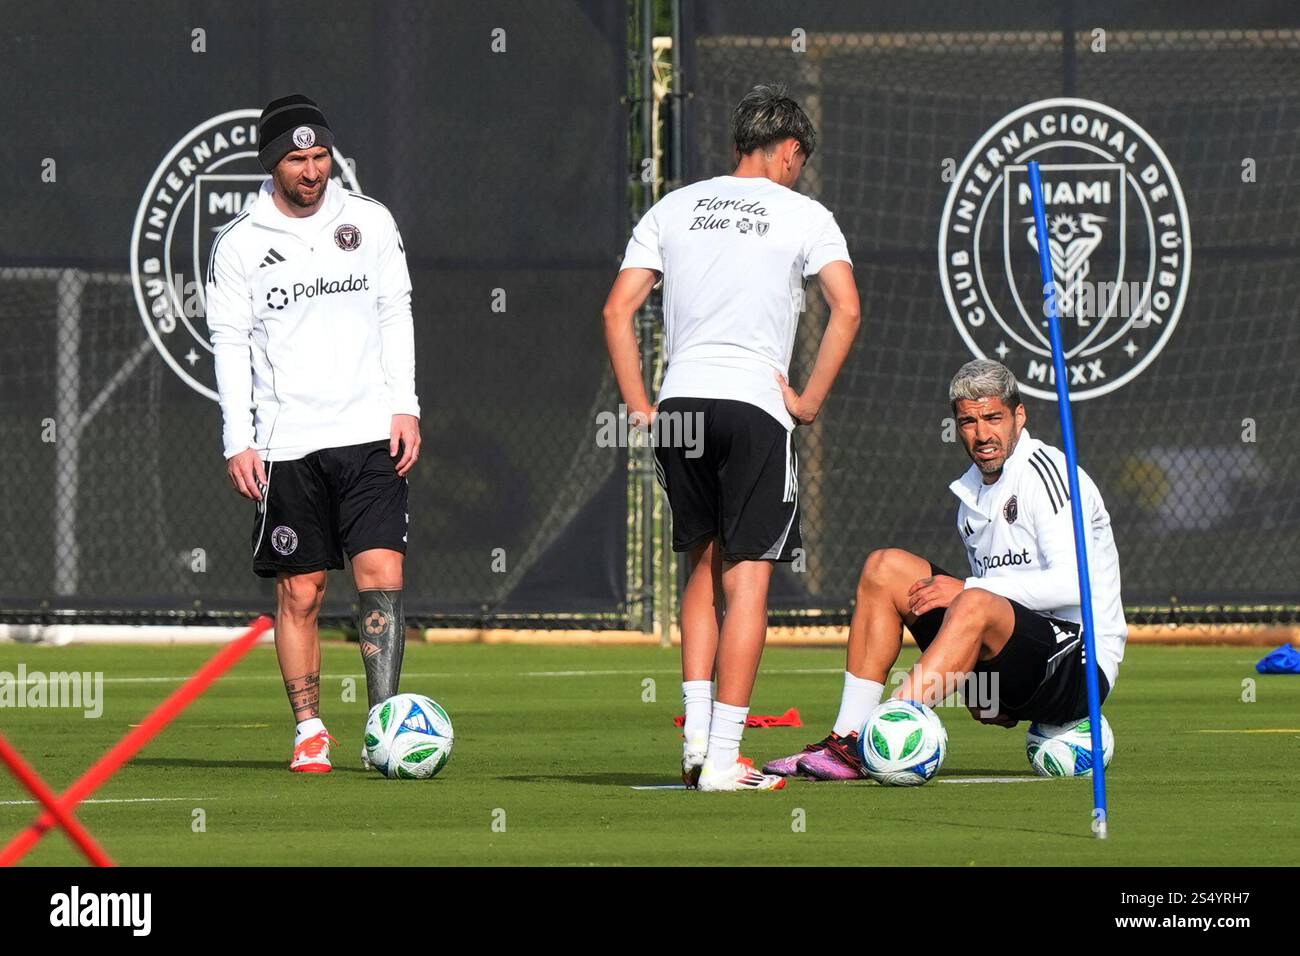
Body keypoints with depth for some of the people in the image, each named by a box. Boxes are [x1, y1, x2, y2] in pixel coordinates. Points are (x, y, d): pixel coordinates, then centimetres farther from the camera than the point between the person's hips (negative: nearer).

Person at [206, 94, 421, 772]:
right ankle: (309, 731, 9)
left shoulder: (369, 221, 7)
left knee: (382, 575, -11)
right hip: (286, 442, -1)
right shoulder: (239, 245, 2)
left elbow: (395, 315, 11)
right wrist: (238, 442, -4)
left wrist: (405, 407, 2)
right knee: (299, 592, 1)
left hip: (370, 434, 1)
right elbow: (230, 344, 3)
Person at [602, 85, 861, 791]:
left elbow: (617, 310, 9)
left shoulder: (674, 209, 15)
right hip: (754, 403, -4)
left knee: (705, 566, 19)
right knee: (747, 580, -1)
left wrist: (639, 408, 11)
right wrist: (810, 400, -3)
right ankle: (722, 759, -5)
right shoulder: (802, 215, 4)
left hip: (679, 403, 4)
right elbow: (846, 308, -10)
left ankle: (695, 733, 9)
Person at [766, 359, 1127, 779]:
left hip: (1081, 663, -8)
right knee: (886, 567, 1)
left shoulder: (1044, 471, -9)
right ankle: (845, 741, -10)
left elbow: (1072, 583, -21)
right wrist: (986, 694, 6)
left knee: (974, 606, -36)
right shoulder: (970, 496, 16)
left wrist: (968, 588, -20)